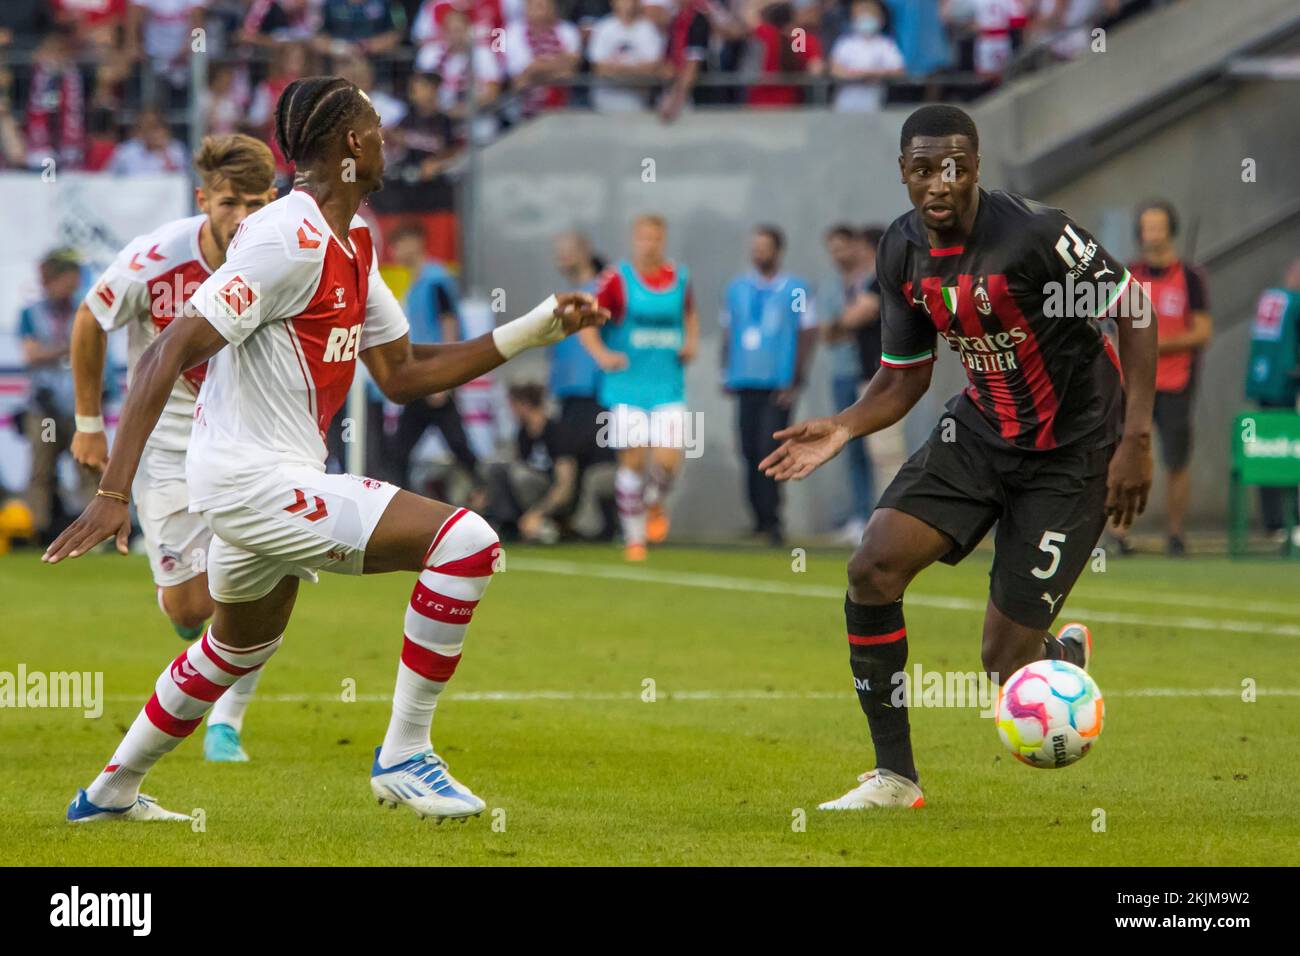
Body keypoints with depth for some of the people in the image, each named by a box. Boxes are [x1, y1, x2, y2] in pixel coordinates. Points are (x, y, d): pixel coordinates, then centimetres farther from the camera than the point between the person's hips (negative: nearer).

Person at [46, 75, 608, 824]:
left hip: (264, 482, 11)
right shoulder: (289, 240, -19)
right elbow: (169, 353, -23)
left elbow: (401, 374, 18)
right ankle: (404, 757, -10)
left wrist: (534, 332, 12)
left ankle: (111, 793, 46)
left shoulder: (353, 245, 11)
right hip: (256, 481, -11)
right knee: (466, 543, -18)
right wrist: (114, 493, -28)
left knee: (240, 649, 32)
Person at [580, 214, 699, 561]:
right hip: (627, 386, -2)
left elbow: (690, 315, 24)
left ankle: (655, 504, 25)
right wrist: (601, 354, -16)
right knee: (633, 460, -3)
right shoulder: (618, 279, -4)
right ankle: (634, 537, 12)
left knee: (667, 460, -10)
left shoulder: (679, 279, 6)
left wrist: (691, 343, 5)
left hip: (668, 386, 2)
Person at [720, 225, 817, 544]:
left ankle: (771, 520, -11)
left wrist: (795, 381, -5)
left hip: (779, 385, -4)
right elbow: (728, 333, 20)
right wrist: (726, 374, 12)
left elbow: (807, 334, 1)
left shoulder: (794, 290, 0)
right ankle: (761, 518, 13)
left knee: (770, 450, -13)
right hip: (746, 383, 4)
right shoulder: (737, 289, 12)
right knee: (750, 452, 4)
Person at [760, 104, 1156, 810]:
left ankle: (1070, 652, 32)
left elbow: (1133, 310, -14)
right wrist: (843, 428, -12)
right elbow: (904, 378, 8)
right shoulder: (901, 251, -3)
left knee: (1006, 662, -8)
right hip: (981, 429, 6)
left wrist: (1136, 440, -18)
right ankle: (894, 775, 0)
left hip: (1071, 454, -6)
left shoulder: (1034, 233, -23)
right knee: (873, 568, -14)